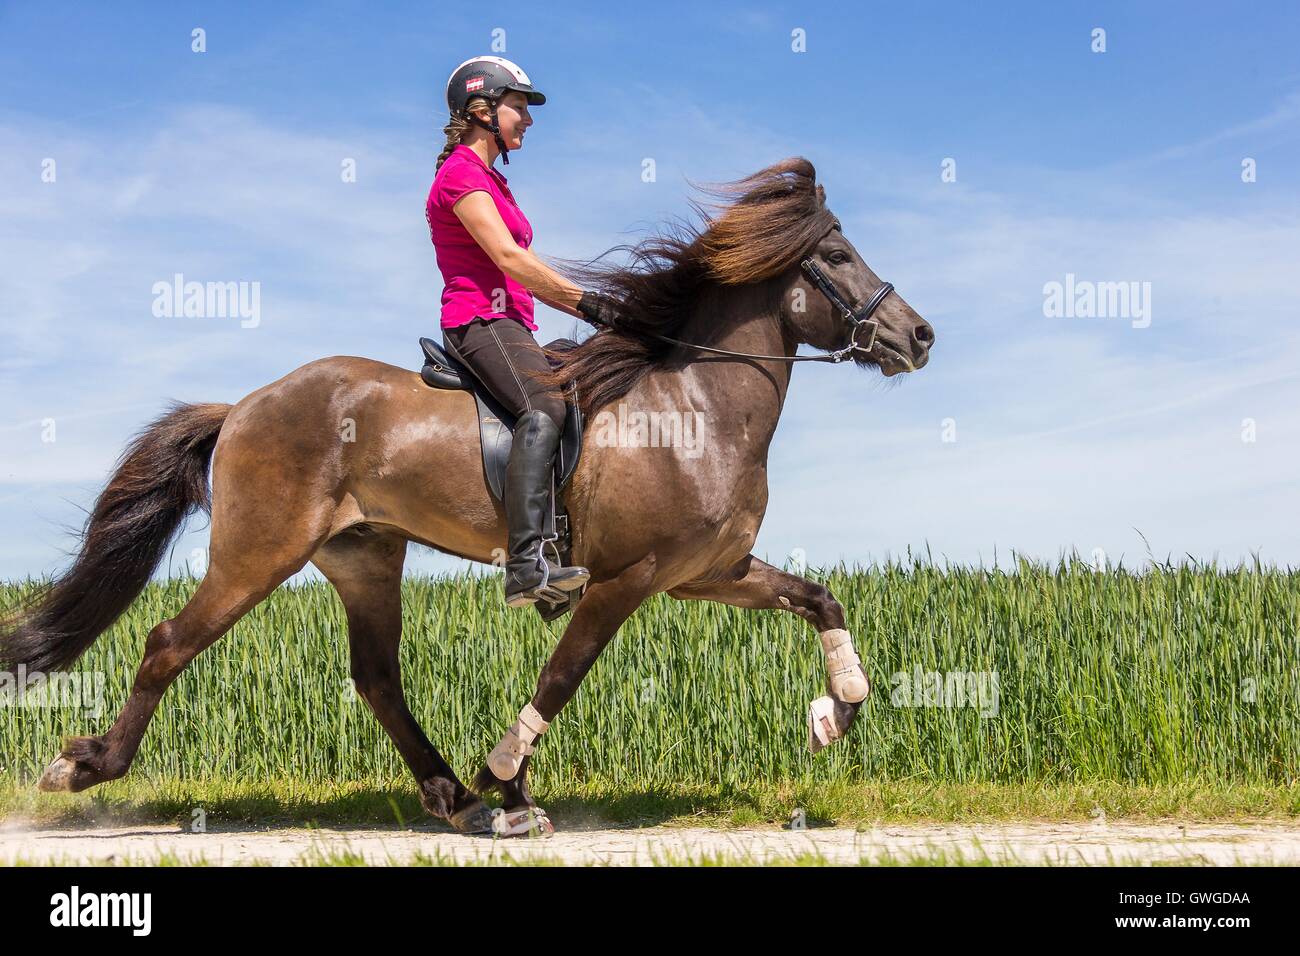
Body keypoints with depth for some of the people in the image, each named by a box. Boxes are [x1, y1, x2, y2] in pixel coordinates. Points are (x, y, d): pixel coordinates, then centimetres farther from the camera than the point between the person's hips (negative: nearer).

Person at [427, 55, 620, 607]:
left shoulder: (489, 181, 27)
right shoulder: (462, 173, -5)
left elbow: (525, 276, 23)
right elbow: (509, 258, -16)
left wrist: (593, 312, 12)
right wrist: (588, 302, -14)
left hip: (506, 325, 11)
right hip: (480, 319, -11)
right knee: (545, 407, -33)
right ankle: (527, 568, -46)